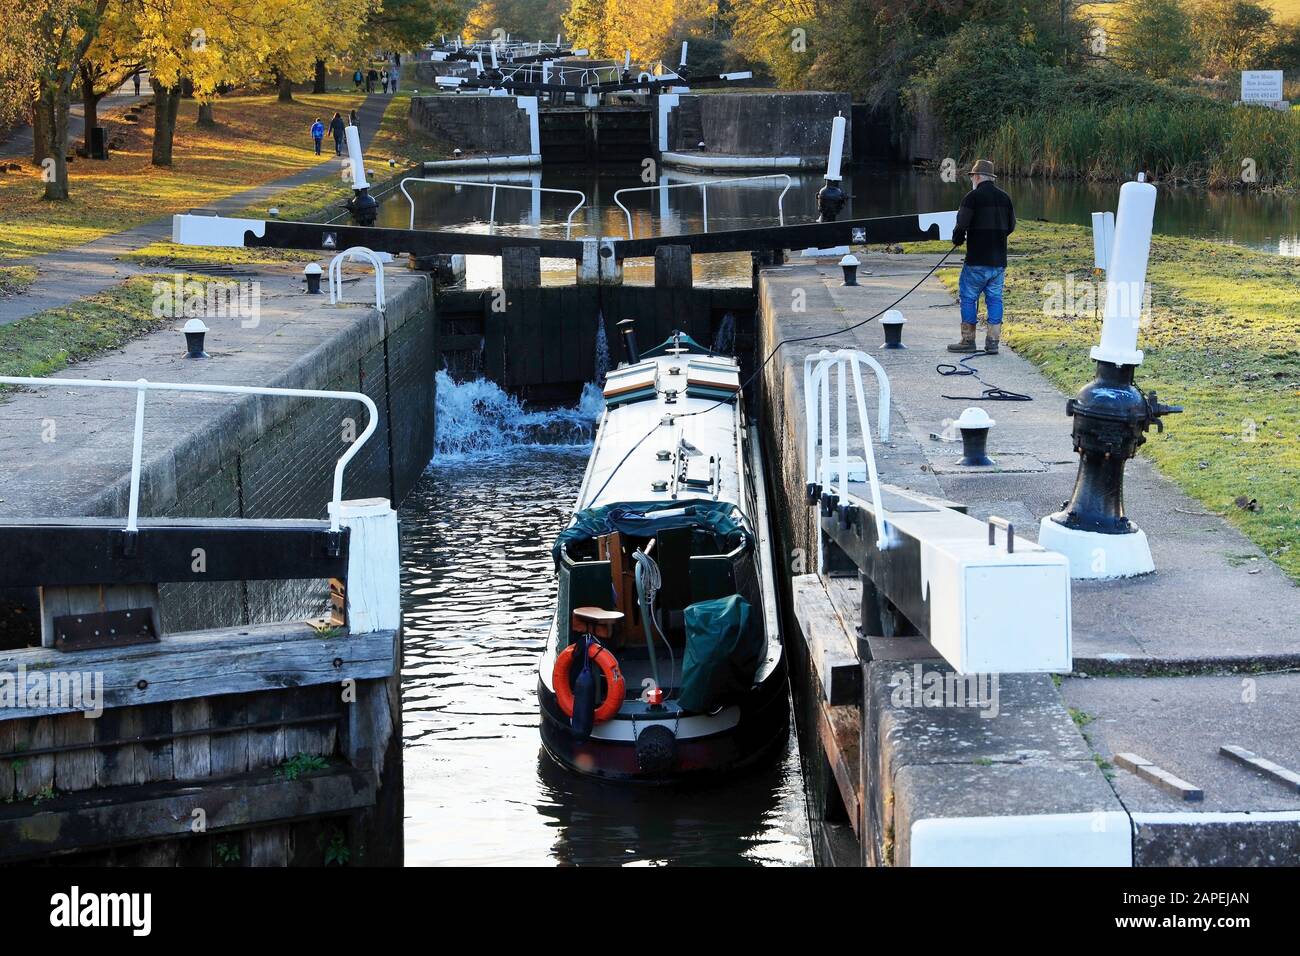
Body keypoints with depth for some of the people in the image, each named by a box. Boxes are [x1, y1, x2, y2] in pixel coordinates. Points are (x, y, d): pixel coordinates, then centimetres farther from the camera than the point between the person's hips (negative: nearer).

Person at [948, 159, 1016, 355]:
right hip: (999, 261, 6)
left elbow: (961, 225, -13)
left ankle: (968, 340, 4)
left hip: (977, 260, -6)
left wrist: (957, 240, 7)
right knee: (994, 298, 8)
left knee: (968, 297, 4)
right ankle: (993, 341, 5)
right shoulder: (1004, 197, 10)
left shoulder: (973, 197, -10)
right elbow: (1011, 226, 17)